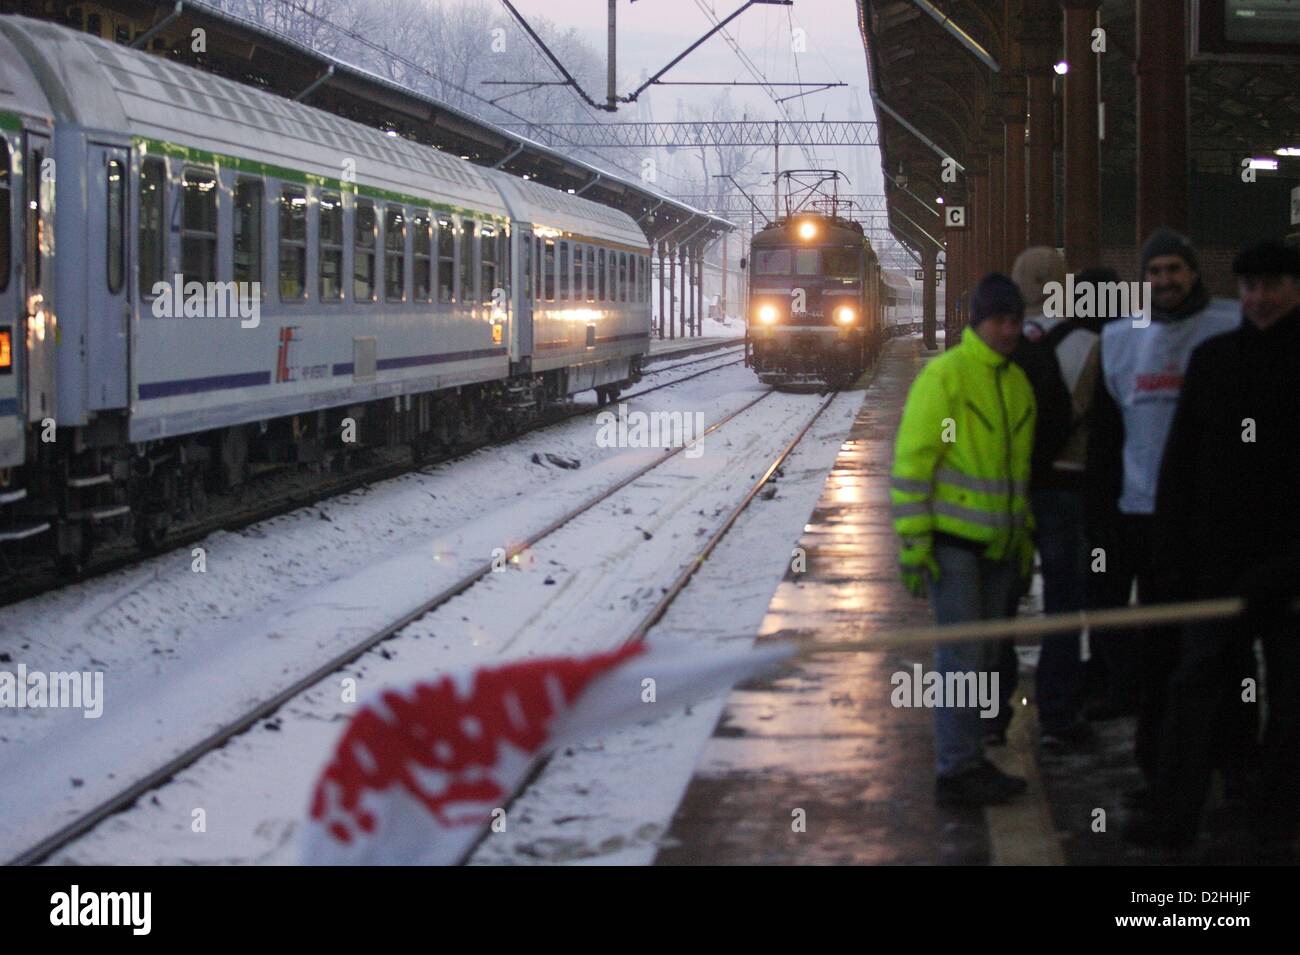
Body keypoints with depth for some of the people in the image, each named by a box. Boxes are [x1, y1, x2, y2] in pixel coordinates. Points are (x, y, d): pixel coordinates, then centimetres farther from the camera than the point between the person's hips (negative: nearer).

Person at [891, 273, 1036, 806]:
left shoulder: (1017, 383, 12)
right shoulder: (944, 375, -11)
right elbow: (911, 460, -13)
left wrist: (1024, 540, 20)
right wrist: (914, 541, -16)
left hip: (997, 544, 8)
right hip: (952, 542, -8)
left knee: (986, 656, 11)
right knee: (962, 655, -8)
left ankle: (969, 760, 20)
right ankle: (956, 771, -5)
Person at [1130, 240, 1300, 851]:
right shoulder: (1213, 360, 8)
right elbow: (1182, 459, 7)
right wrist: (1174, 549, 1)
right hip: (1222, 558, 2)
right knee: (1199, 685, 0)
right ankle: (1174, 816, 2)